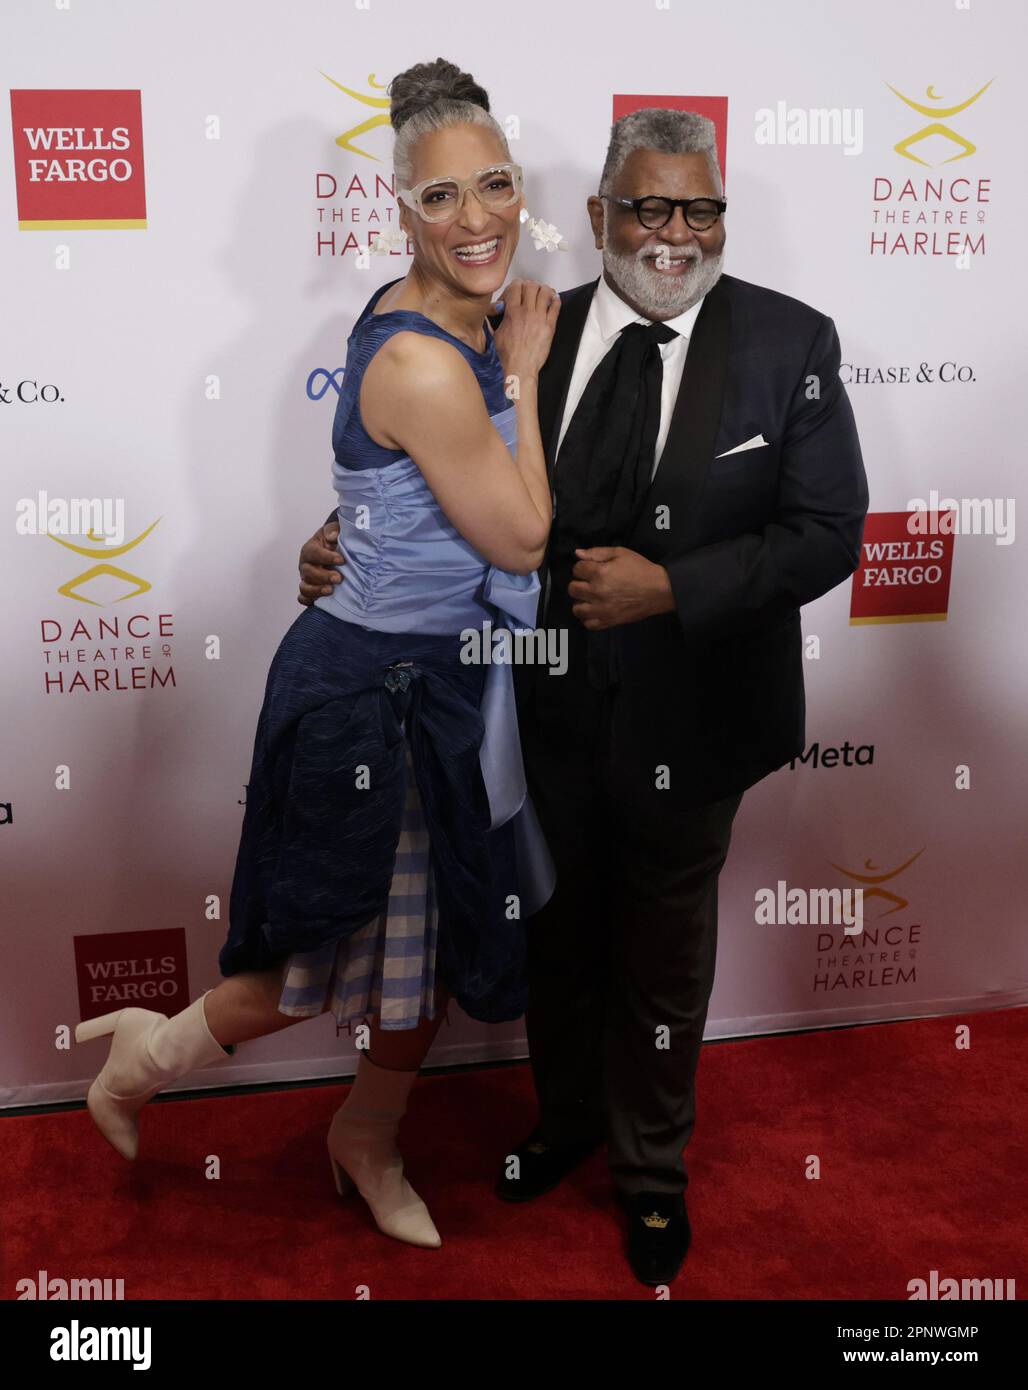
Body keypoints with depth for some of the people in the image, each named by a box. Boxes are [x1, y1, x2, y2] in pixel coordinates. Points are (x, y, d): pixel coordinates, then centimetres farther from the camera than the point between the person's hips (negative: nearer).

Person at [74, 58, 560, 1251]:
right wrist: (520, 378, -11)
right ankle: (157, 1049, 37)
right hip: (377, 692, -9)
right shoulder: (424, 362, -26)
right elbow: (523, 539, -18)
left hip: (442, 682, 9)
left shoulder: (459, 325, 5)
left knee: (432, 940, 20)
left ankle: (369, 1144, 44)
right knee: (367, 940, 9)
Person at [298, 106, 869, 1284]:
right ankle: (564, 1120, 50)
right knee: (556, 938, 22)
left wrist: (668, 588, -24)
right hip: (548, 711, 2)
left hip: (686, 718, -2)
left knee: (663, 963, 17)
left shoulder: (789, 343, -9)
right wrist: (356, 544, -19)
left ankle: (651, 1170, 43)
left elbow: (828, 530, -13)